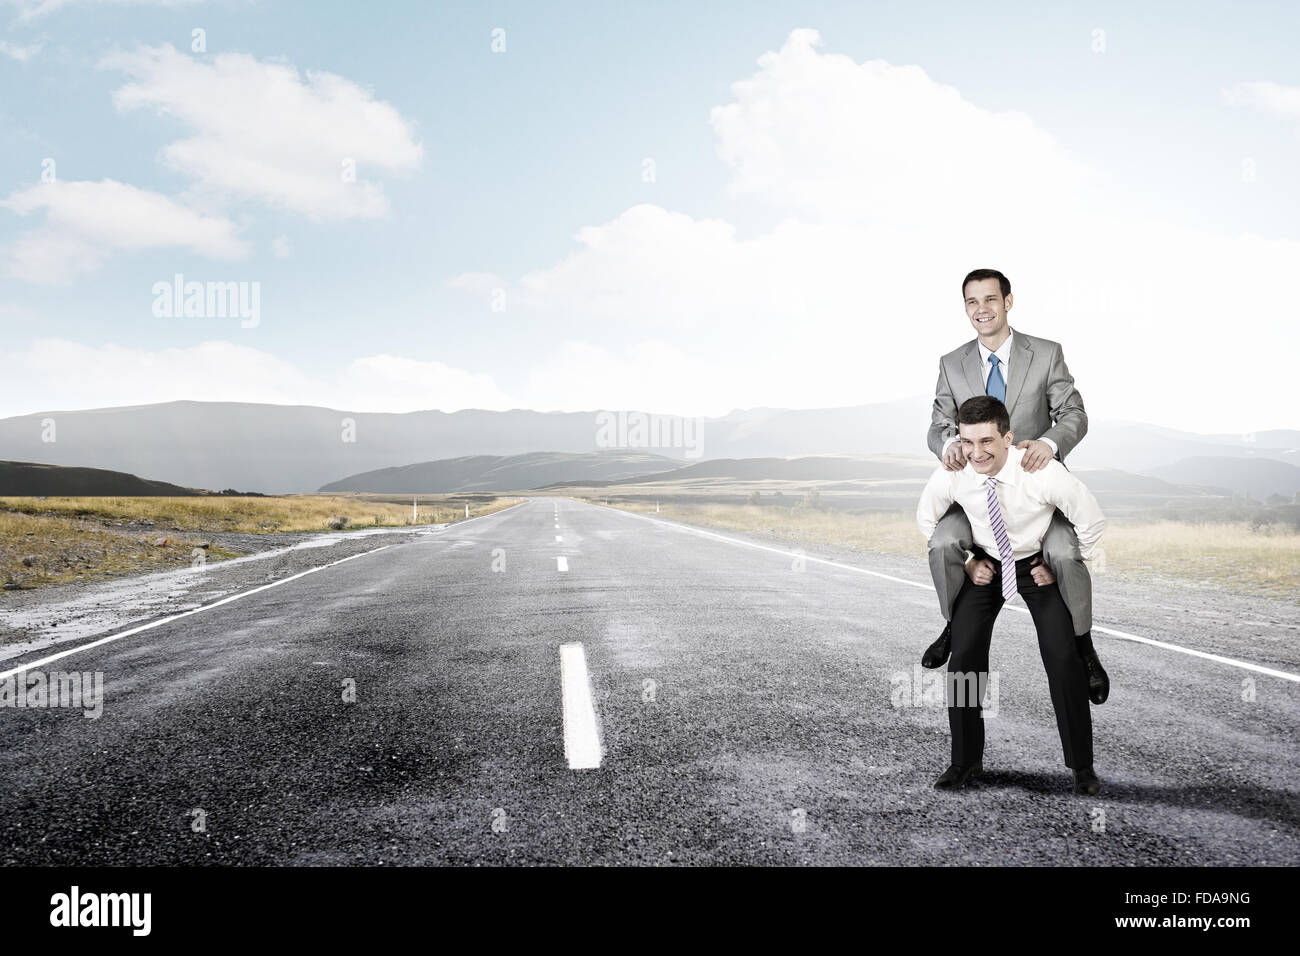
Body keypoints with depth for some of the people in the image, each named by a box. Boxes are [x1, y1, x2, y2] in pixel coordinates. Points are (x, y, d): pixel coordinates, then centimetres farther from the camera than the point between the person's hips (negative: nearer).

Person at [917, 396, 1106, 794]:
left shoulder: (1044, 474, -32)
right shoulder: (950, 476, -24)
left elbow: (1092, 523, -15)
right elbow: (926, 520, -1)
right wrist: (967, 562, -4)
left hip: (1039, 563, -2)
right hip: (984, 565, 2)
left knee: (1063, 659, -11)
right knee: (963, 655, -7)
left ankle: (1081, 763, 8)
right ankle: (965, 759, 11)